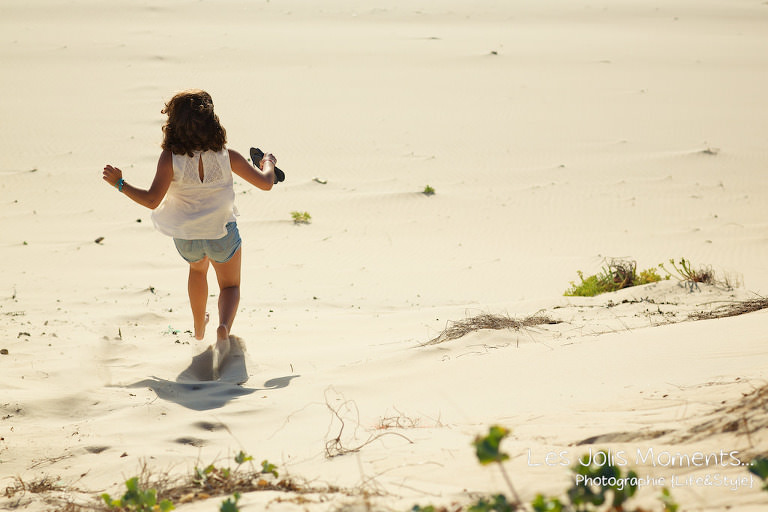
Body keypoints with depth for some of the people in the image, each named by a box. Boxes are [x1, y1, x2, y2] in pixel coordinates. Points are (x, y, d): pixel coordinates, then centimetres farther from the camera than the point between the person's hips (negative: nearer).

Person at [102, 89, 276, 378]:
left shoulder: (171, 158, -20)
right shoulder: (225, 156, -15)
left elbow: (152, 200, -24)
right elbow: (265, 183, -9)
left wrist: (120, 184, -12)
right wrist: (268, 163, 13)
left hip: (187, 237, 1)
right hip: (222, 234, -1)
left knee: (197, 268, 36)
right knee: (230, 286, 20)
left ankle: (199, 329, 49)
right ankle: (224, 328, -13)